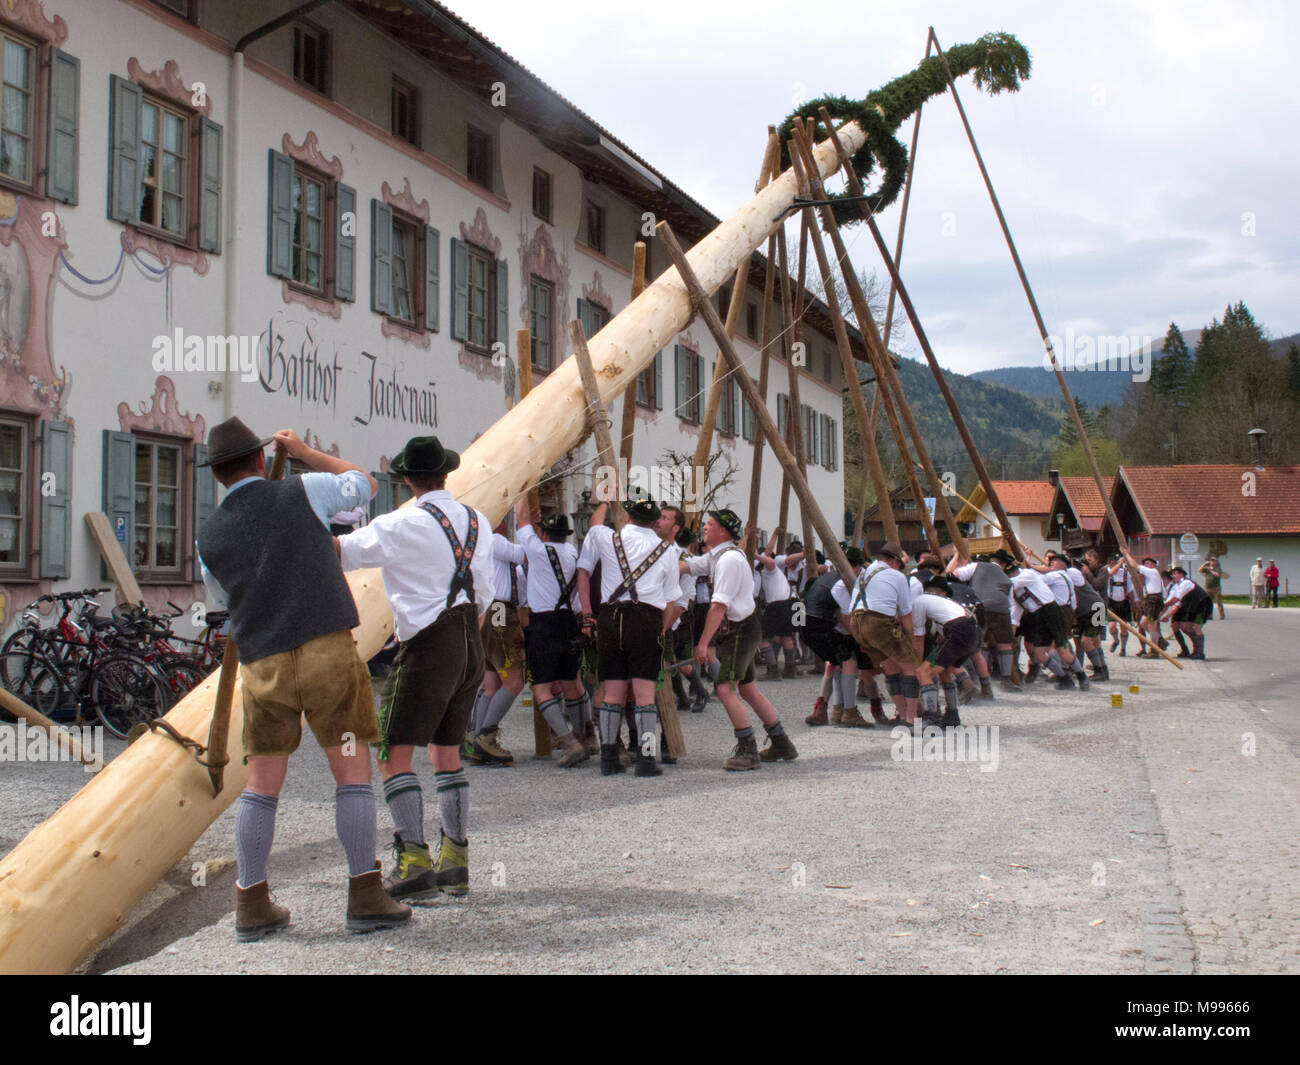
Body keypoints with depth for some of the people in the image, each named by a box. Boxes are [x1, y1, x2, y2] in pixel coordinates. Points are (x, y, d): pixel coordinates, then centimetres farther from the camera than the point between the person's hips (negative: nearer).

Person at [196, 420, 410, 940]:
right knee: (352, 771, 2)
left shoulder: (210, 536, 7)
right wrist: (305, 452, 26)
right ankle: (366, 896, 0)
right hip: (326, 649, -3)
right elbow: (364, 484, 18)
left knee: (261, 784, 11)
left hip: (262, 663, 3)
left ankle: (252, 905, 13)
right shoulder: (302, 491, -1)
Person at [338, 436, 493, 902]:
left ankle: (414, 861, -16)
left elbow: (336, 553, -5)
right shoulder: (477, 522, 10)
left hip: (427, 645, -7)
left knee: (394, 754, -6)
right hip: (470, 643, 7)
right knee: (447, 752, 16)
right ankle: (455, 861, 17)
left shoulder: (400, 526, -11)